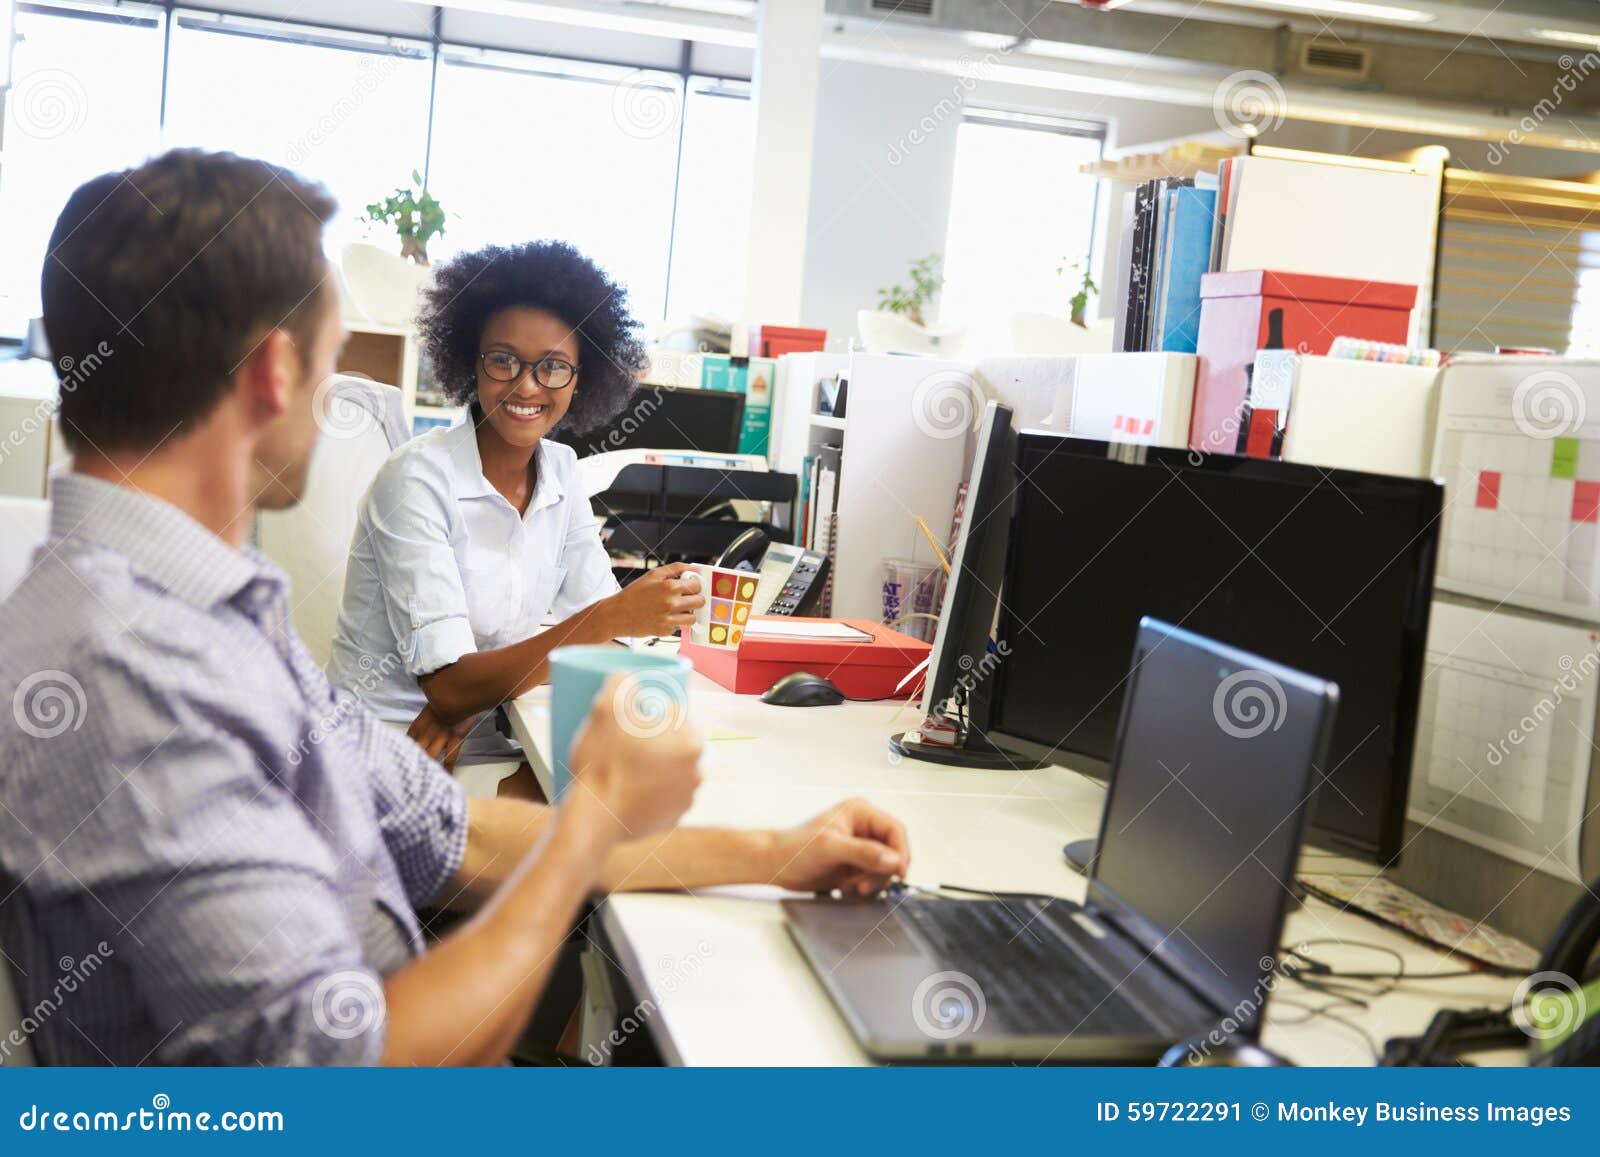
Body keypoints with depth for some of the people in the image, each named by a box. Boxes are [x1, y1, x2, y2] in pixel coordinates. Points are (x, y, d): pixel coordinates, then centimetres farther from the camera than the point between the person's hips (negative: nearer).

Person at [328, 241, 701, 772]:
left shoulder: (561, 470, 6)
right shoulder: (418, 479, -14)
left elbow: (602, 621, 1)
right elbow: (448, 685, -20)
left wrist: (470, 698, -16)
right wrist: (614, 618, -31)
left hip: (485, 751, 7)